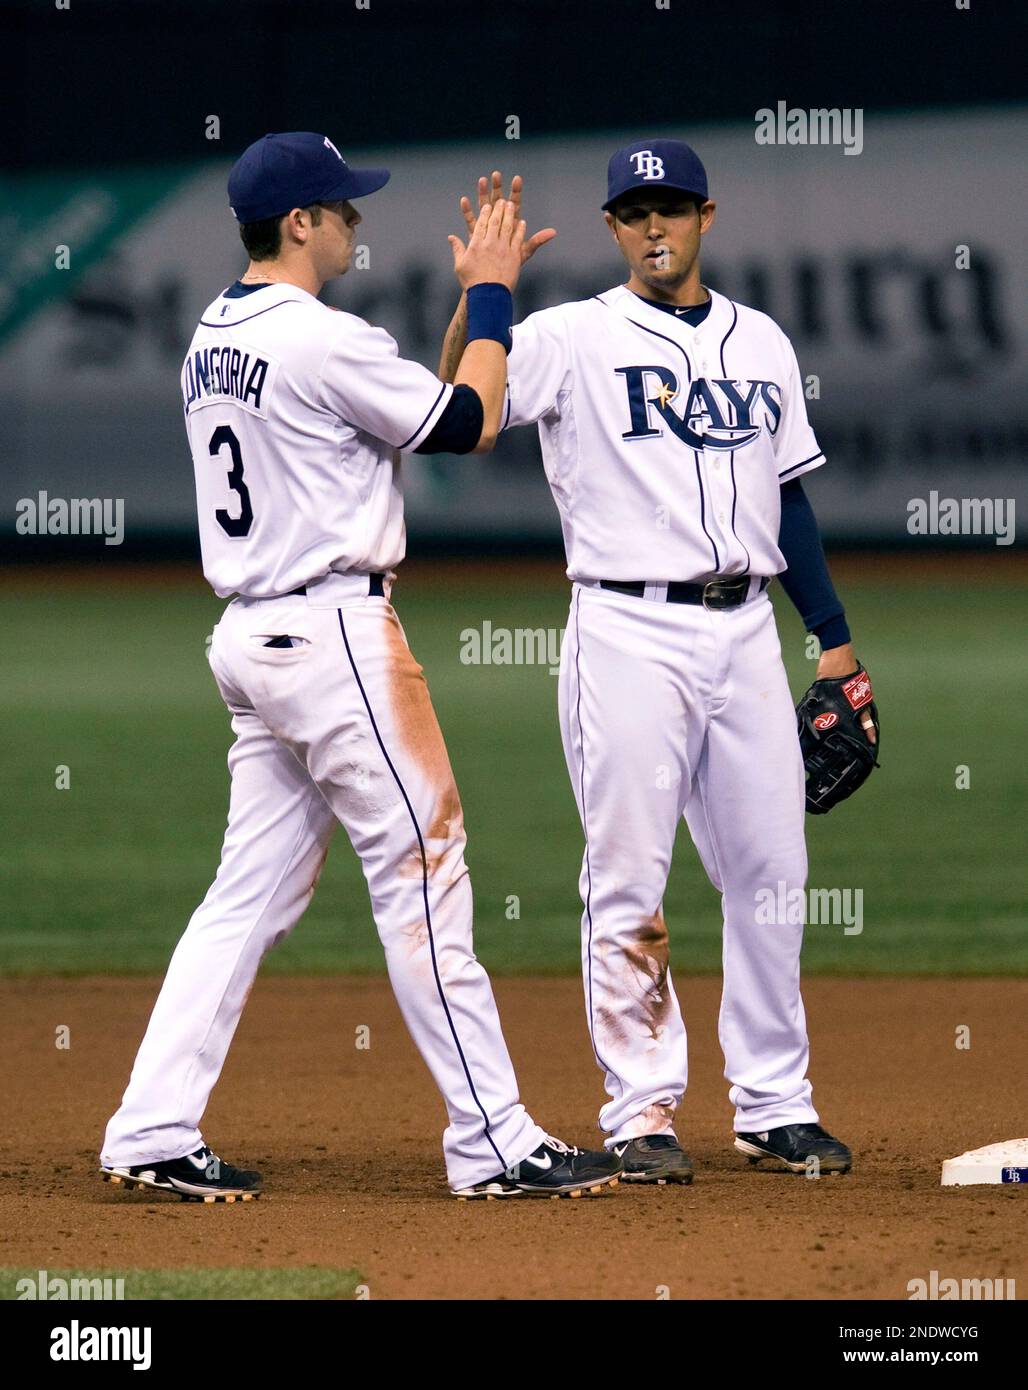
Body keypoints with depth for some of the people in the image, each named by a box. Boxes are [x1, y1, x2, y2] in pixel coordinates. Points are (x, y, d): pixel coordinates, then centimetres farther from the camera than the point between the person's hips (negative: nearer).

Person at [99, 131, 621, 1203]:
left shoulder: (211, 342, 14)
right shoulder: (320, 340, -16)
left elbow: (415, 406, 20)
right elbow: (470, 425, -8)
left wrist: (478, 295, 17)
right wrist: (489, 294, 3)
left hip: (251, 636, 9)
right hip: (335, 632, -9)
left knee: (253, 890, 10)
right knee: (420, 874, -4)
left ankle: (153, 1134, 6)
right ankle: (492, 1144, -2)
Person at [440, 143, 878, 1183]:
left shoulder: (762, 345, 14)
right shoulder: (571, 339, -2)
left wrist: (833, 635, 15)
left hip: (746, 631, 5)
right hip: (629, 632, -5)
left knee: (769, 873, 6)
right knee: (628, 882, -3)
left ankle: (773, 1107, 15)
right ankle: (641, 1116, 3)